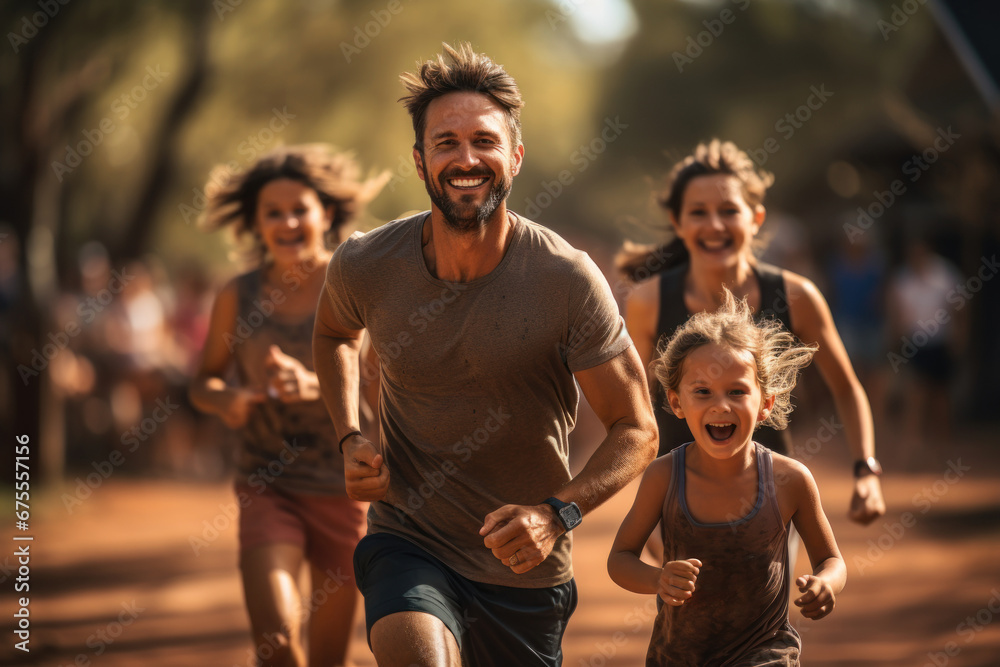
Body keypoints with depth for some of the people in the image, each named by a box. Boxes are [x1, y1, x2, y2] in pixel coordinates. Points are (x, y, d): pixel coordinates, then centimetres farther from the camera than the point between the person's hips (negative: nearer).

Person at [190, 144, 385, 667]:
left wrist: (314, 385, -31)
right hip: (268, 488, 0)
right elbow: (203, 381, 11)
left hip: (343, 489, 0)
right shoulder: (238, 296, 0)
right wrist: (223, 399, -13)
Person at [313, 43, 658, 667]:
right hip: (406, 540, -1)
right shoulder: (366, 266, -8)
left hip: (525, 569, 1)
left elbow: (636, 431, -9)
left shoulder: (567, 280, -16)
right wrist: (350, 439, 2)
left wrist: (557, 514, -25)